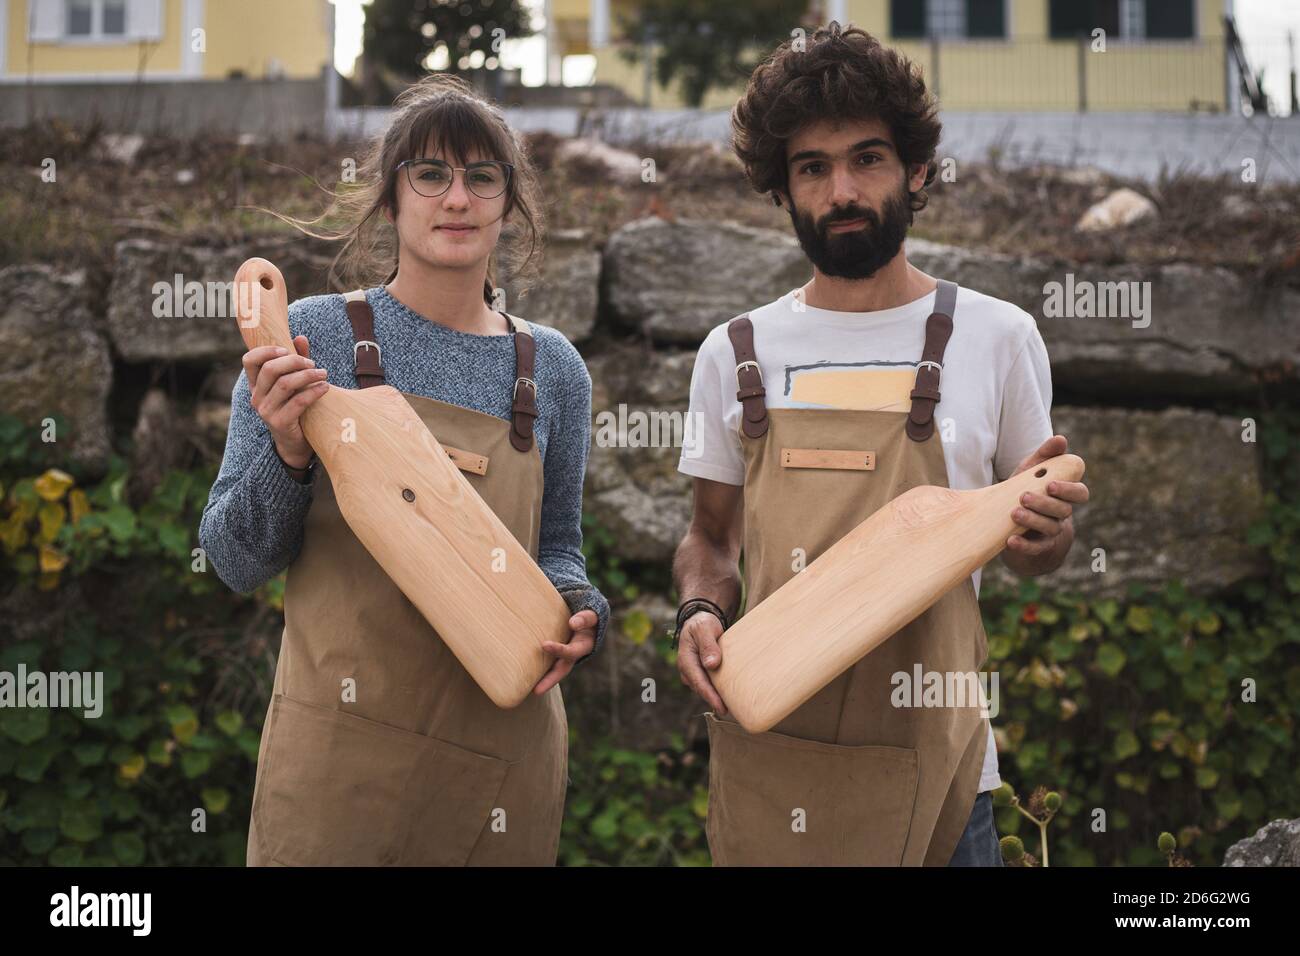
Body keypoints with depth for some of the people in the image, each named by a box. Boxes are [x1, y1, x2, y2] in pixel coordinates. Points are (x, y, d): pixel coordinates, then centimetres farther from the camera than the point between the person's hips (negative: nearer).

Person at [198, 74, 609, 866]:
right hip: (342, 748, -3)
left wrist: (575, 609, -5)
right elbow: (237, 563, -2)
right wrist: (287, 457, -19)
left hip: (504, 752, 3)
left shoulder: (554, 369, 4)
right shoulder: (314, 337, -5)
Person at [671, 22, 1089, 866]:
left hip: (933, 766, -1)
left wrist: (1046, 529, -13)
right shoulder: (735, 354, 4)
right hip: (765, 755, 1)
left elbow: (1033, 553, 9)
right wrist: (700, 610, -7)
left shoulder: (996, 337, 0)